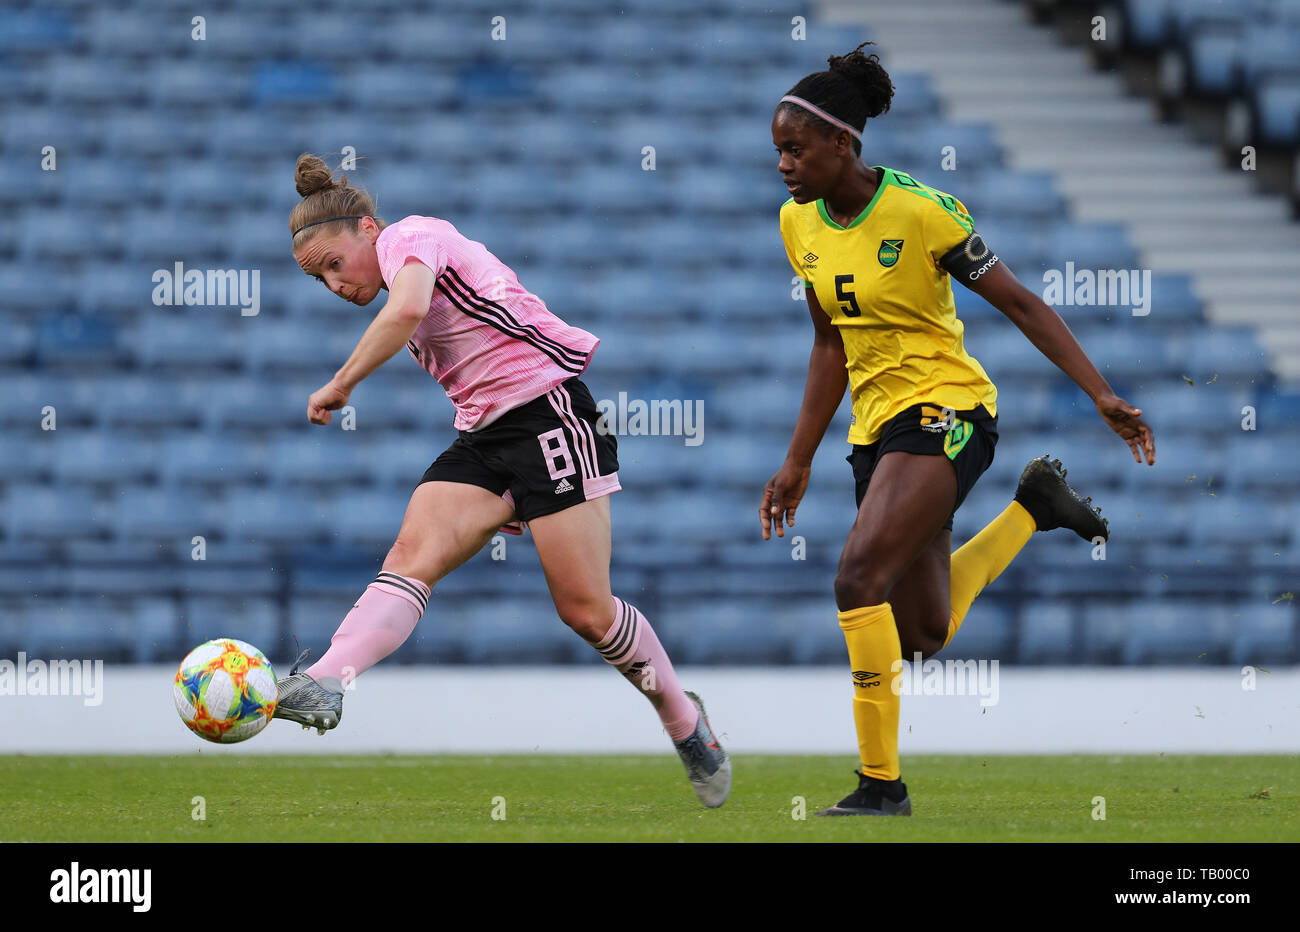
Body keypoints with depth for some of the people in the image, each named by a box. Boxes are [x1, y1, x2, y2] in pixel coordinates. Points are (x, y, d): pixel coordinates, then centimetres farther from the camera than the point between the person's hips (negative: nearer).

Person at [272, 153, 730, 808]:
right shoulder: (405, 288, 22)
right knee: (414, 552, -18)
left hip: (547, 406, -9)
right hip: (481, 435, 9)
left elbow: (406, 311, -27)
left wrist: (340, 385, -19)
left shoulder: (410, 236, -6)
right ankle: (323, 684, -40)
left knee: (586, 609, -8)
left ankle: (683, 719, 15)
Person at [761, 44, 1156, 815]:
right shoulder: (799, 223, 4)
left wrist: (1101, 393, -15)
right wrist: (799, 461, 14)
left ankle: (882, 782, -18)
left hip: (946, 410, -8)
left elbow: (1018, 301, -11)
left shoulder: (920, 212, -16)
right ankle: (1034, 506, 35)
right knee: (923, 637, 11)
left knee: (860, 579, -26)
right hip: (876, 427, 8)